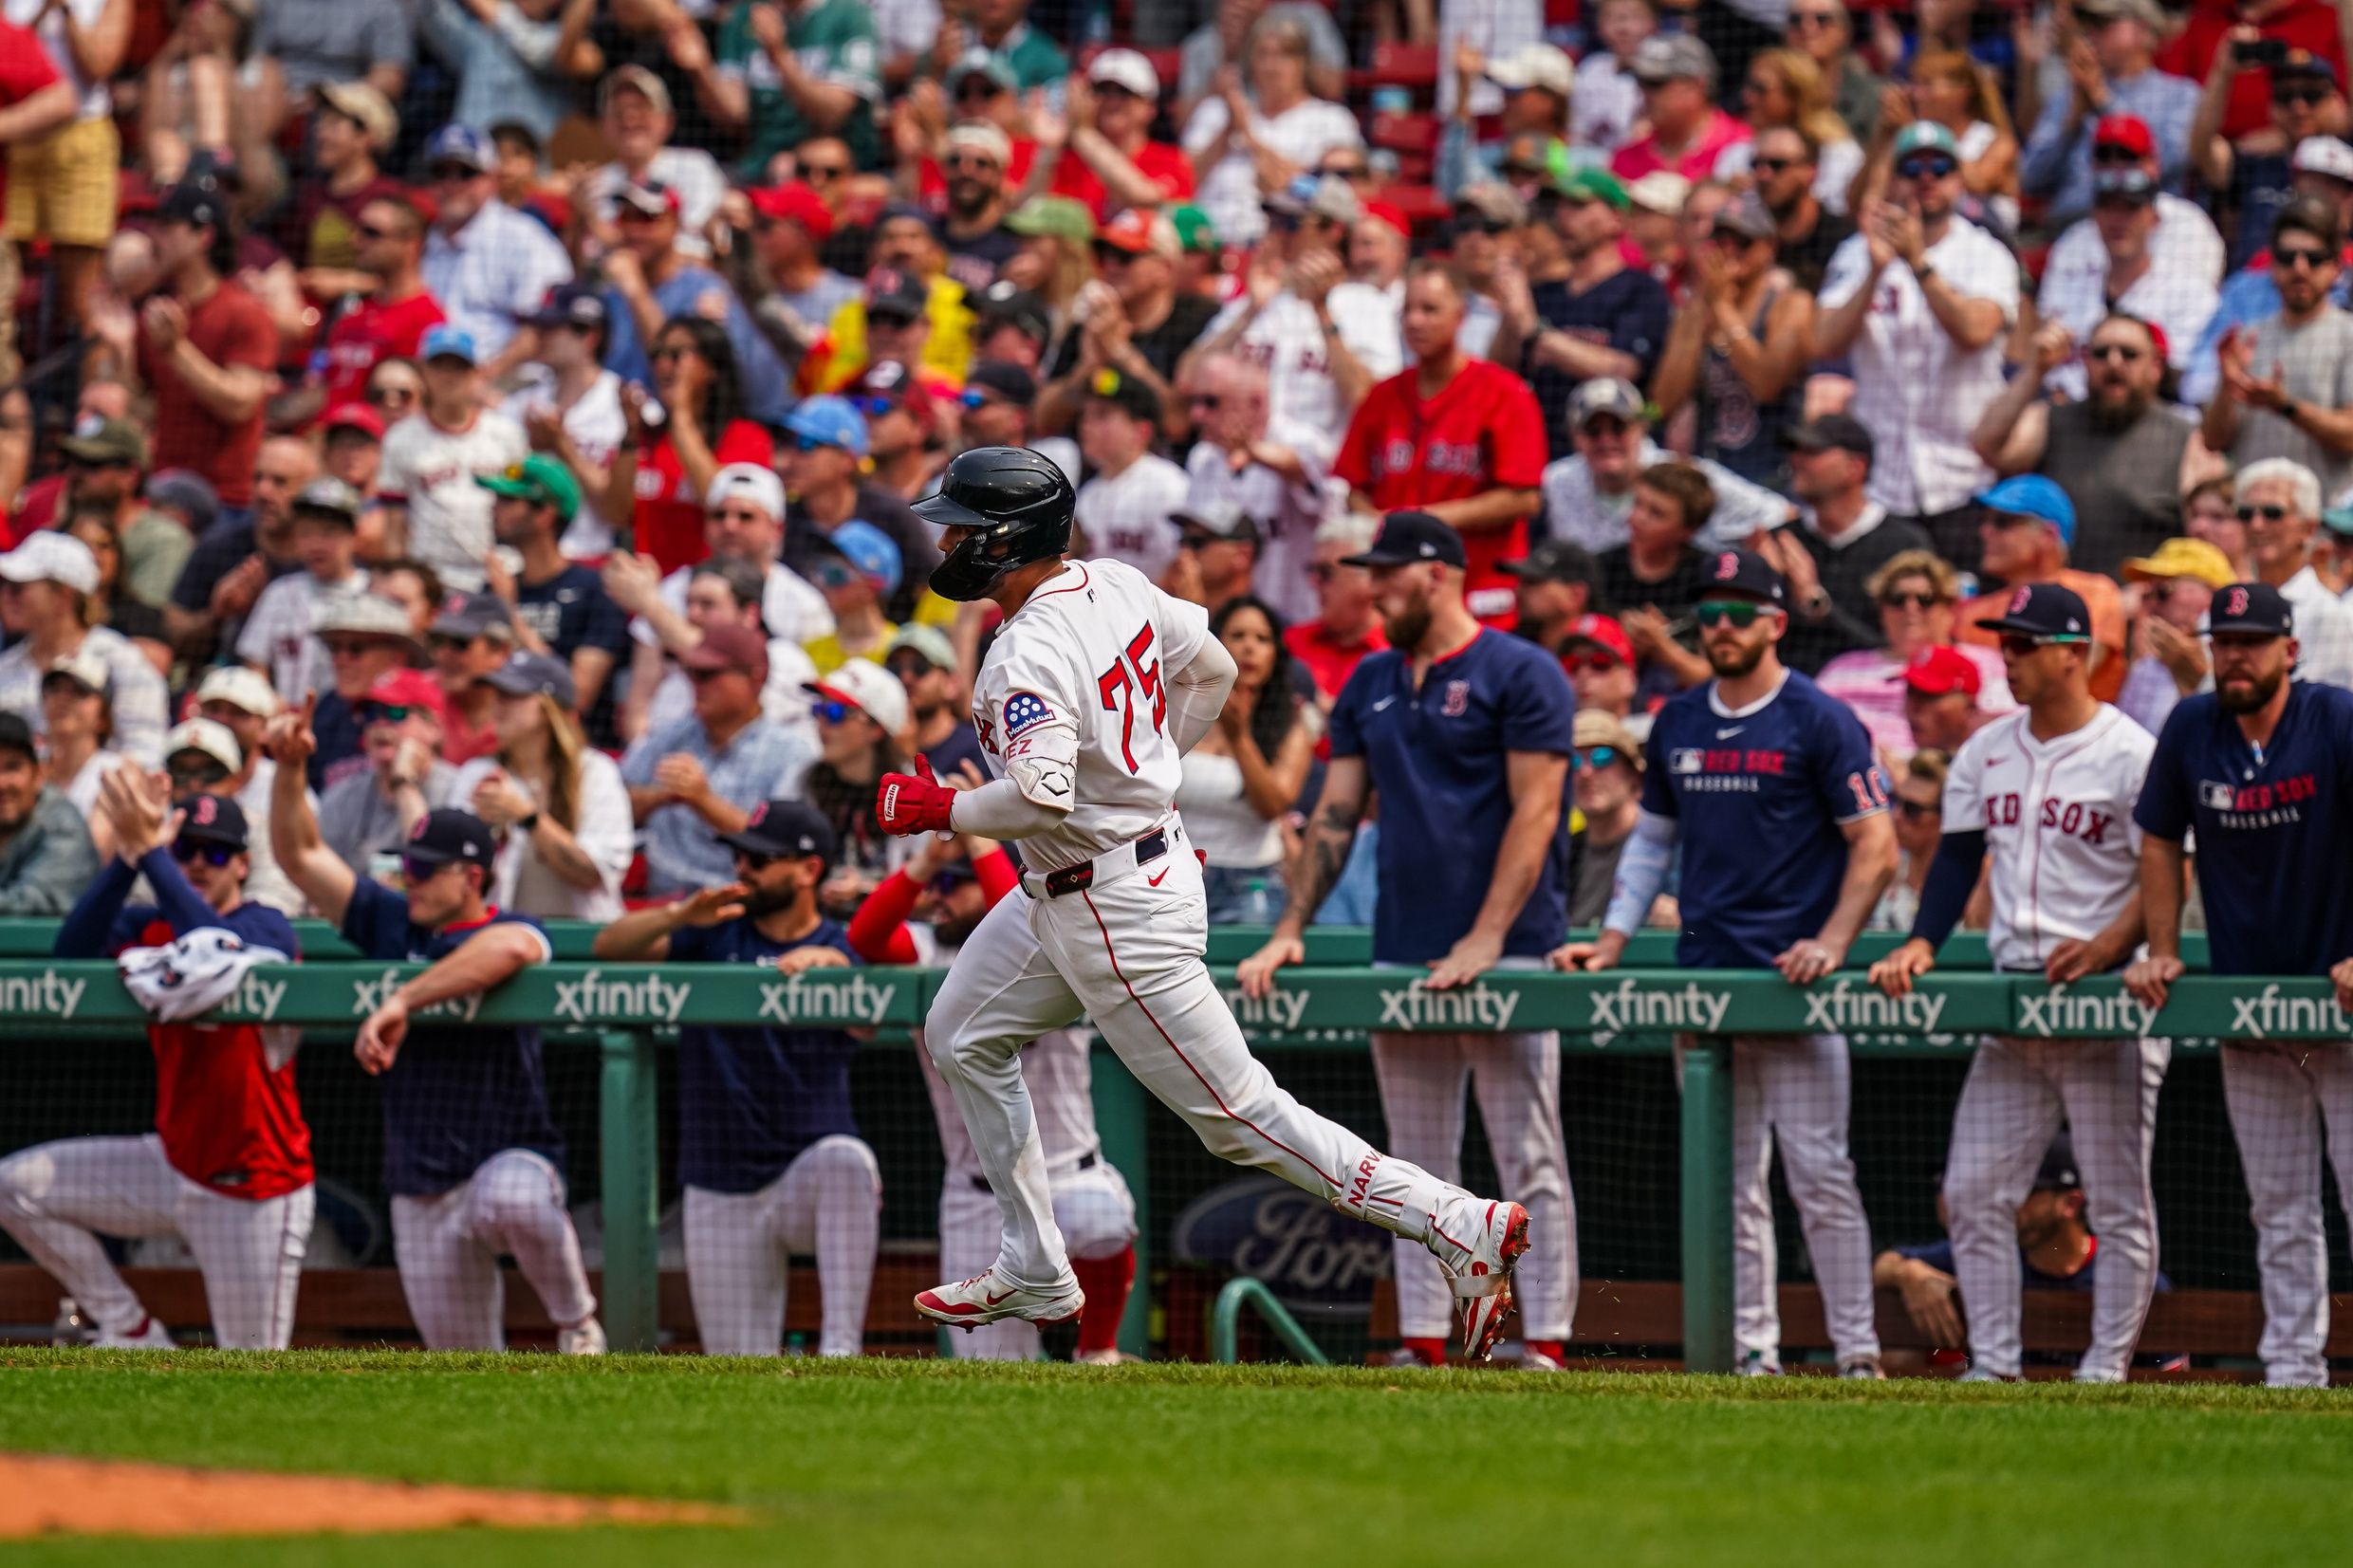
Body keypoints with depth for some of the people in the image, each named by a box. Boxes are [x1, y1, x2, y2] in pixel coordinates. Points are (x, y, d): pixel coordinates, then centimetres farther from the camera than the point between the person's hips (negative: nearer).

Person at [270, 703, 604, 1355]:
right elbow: (301, 855, 7)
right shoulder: (391, 922, 9)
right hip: (420, 1191, 6)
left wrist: (402, 1001, -39)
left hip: (509, 1157, -6)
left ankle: (576, 1320, -18)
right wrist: (290, 769, -9)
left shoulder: (513, 929, -8)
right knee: (463, 1361, 6)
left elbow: (508, 948, -34)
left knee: (512, 1200, -40)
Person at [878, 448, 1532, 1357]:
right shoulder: (1115, 585, 2)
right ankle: (1037, 1275, 24)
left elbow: (1042, 798, -37)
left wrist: (941, 810, -20)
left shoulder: (1030, 654, -26)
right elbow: (1212, 671, 15)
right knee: (962, 1041, 19)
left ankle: (1460, 1226, -5)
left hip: (1119, 912, -10)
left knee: (1236, 1113, -5)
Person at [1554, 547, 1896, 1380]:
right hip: (1701, 981, 6)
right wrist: (1612, 938, 11)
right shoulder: (1677, 724, 14)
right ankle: (1751, 1351, 9)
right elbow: (1651, 839, 23)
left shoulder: (1820, 721, -3)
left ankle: (1856, 1351, -7)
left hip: (1792, 983, -6)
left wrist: (1831, 943, -17)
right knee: (1727, 1185, 6)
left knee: (1819, 1173, -9)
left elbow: (1876, 847, -6)